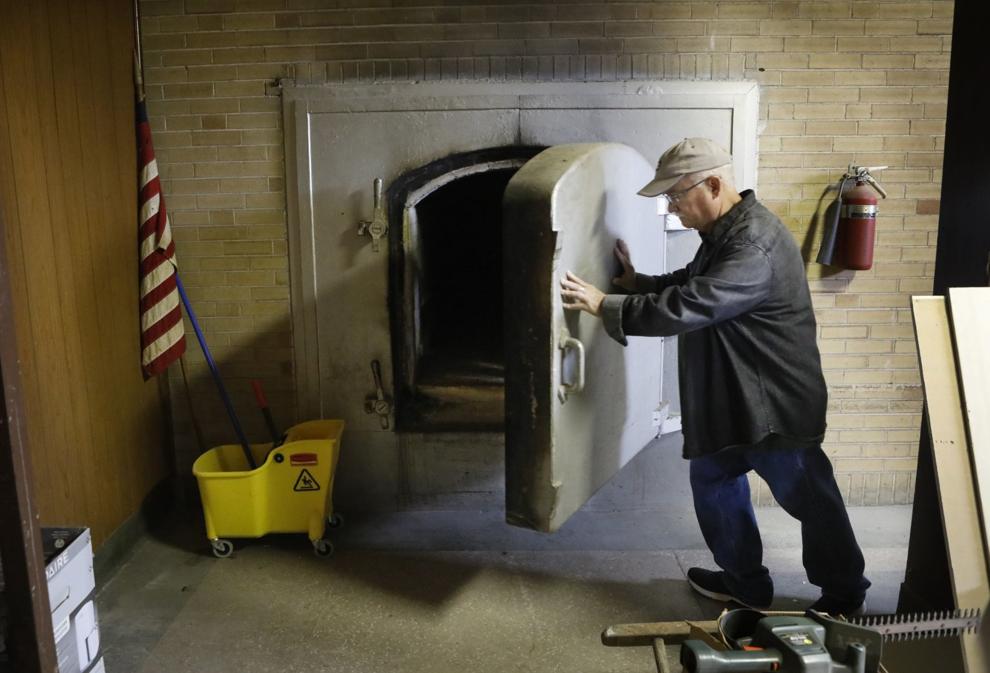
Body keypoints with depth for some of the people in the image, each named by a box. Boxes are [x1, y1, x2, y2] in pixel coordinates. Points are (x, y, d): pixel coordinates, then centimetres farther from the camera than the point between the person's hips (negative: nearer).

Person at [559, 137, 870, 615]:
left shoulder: (754, 247, -27)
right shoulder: (725, 232, 7)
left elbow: (687, 307, -33)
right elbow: (691, 284, 22)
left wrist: (604, 305, -27)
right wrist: (637, 284, 7)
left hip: (776, 401, -10)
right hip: (731, 396, 10)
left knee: (810, 500, 7)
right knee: (714, 481, 18)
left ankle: (844, 598, 28)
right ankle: (746, 584, 34)